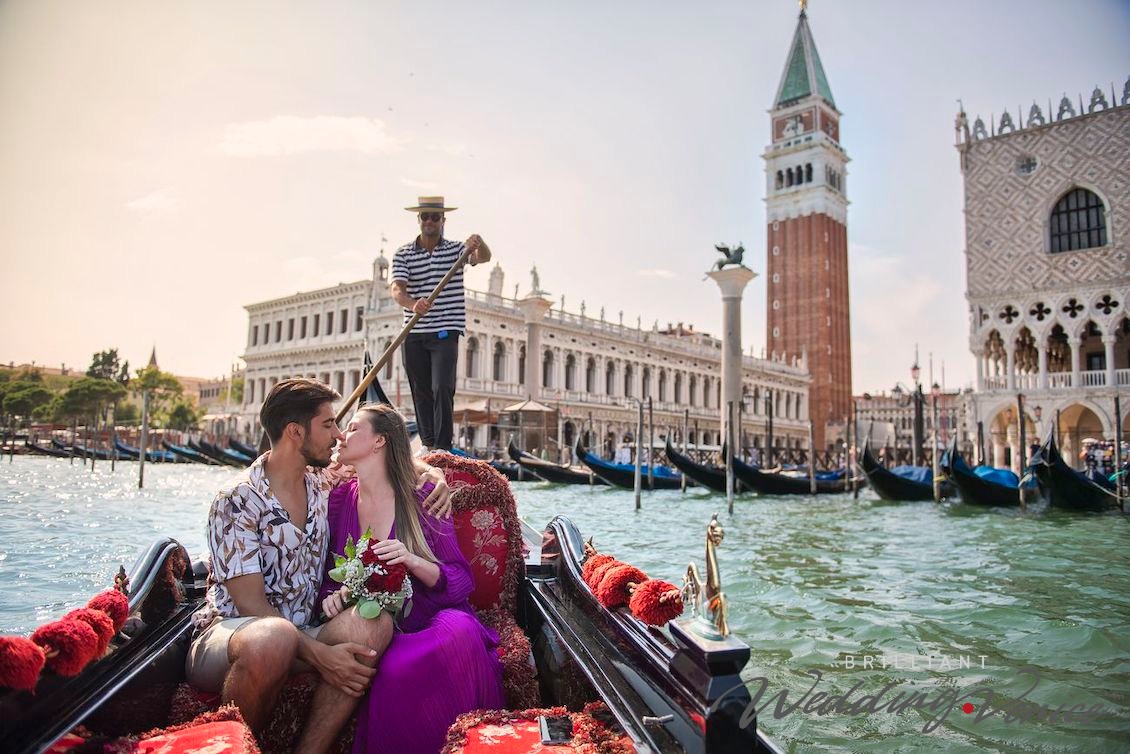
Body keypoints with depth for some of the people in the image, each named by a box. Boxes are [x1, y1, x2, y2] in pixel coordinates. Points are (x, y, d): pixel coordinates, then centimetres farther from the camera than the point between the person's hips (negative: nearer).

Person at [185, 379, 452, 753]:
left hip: (299, 637, 5)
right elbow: (250, 605, -16)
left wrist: (431, 472, -1)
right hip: (227, 634, -5)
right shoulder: (237, 501, -13)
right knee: (274, 637, -40)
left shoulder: (324, 482, 5)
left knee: (373, 624, -25)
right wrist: (318, 655, -26)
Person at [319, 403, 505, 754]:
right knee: (396, 669, -34)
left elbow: (462, 581, -3)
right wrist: (330, 596, -8)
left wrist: (413, 562, -22)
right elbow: (327, 575, 17)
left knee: (459, 633, -36)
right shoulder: (339, 500, 8)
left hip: (434, 617, -1)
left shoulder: (421, 496, -1)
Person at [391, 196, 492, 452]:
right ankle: (428, 445, 19)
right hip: (413, 335, 3)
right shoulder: (403, 254, 6)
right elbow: (397, 288, -8)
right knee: (420, 392, 9)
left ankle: (442, 448, -12)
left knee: (442, 389, -13)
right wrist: (412, 305, -30)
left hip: (445, 333, -2)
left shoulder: (456, 249, 4)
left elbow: (484, 257, -14)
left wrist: (479, 243, -38)